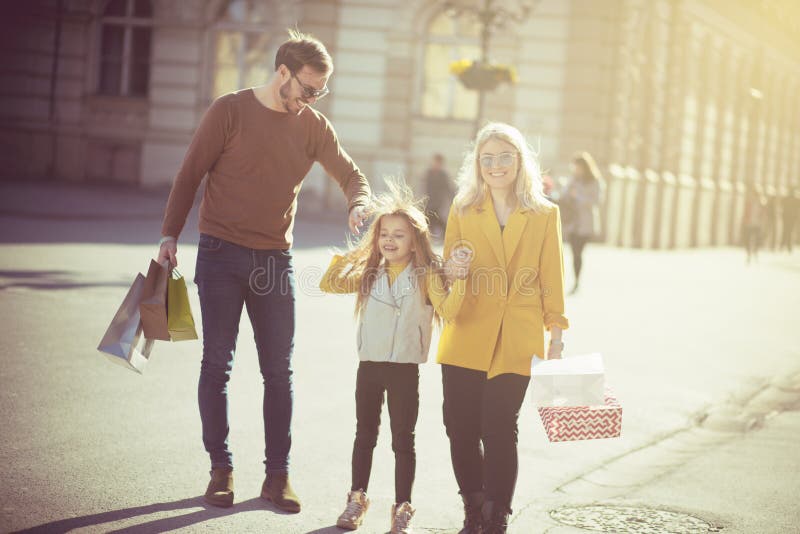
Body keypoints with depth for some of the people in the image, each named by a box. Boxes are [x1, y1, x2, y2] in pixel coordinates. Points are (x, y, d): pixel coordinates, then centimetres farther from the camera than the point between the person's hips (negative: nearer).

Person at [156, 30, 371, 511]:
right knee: (218, 364, 1)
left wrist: (358, 205, -14)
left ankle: (278, 474, 10)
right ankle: (221, 468, 11)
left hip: (276, 260, 3)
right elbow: (190, 174, -2)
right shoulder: (230, 111, -5)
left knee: (279, 371, 3)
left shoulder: (313, 127, 4)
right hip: (221, 254, -3)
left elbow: (352, 175, 9)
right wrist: (171, 234, -8)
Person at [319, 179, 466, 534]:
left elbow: (447, 311, -17)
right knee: (365, 434, 14)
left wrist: (459, 282, -32)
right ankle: (357, 499, 25)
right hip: (369, 364, 4)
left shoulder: (426, 275, -6)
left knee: (403, 440, 4)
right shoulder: (370, 274, 8)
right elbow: (329, 285, 10)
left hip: (405, 368, -4)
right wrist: (347, 255, 2)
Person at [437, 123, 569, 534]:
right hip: (467, 337, 2)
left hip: (517, 341, -2)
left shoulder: (545, 214, 6)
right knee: (460, 427, 1)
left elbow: (552, 279, 8)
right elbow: (448, 269, 13)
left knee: (499, 429, -7)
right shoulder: (462, 210, 9)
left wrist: (556, 333, 3)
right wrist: (452, 270, -10)